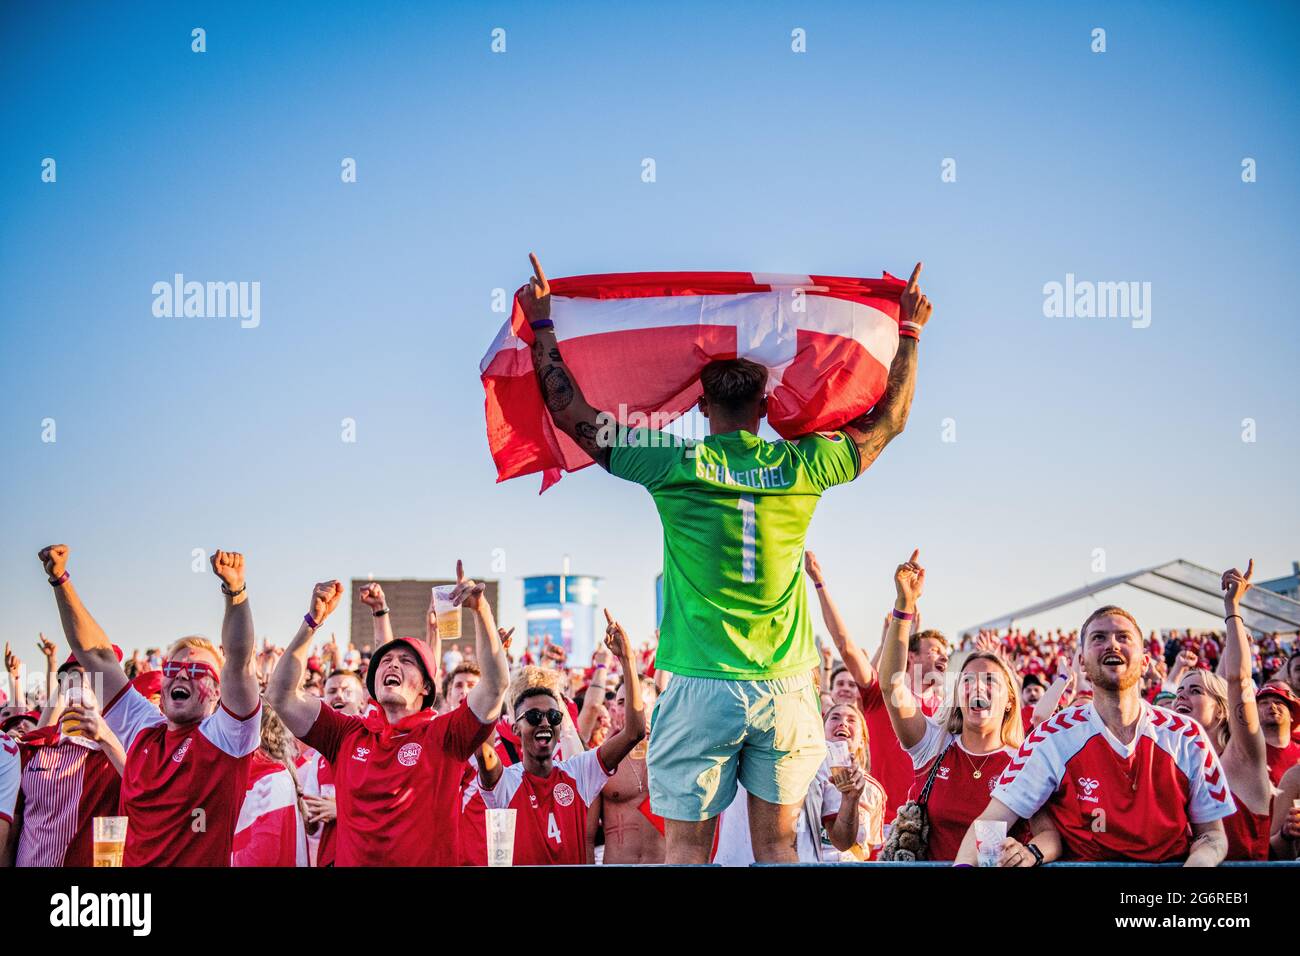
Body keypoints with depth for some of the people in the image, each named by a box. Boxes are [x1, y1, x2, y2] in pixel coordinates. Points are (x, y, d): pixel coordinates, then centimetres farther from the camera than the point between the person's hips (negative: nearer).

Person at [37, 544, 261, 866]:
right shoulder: (142, 730, 13)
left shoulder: (226, 736, 0)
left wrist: (235, 591, -27)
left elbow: (239, 661, -15)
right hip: (132, 862, 4)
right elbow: (94, 652, 14)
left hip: (204, 862, -4)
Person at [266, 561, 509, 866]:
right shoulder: (347, 735, 10)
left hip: (429, 862, -2)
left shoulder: (443, 735, 2)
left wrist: (480, 608, -17)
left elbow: (496, 684, -9)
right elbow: (281, 695, 5)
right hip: (351, 861, 2)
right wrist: (313, 621, -1)